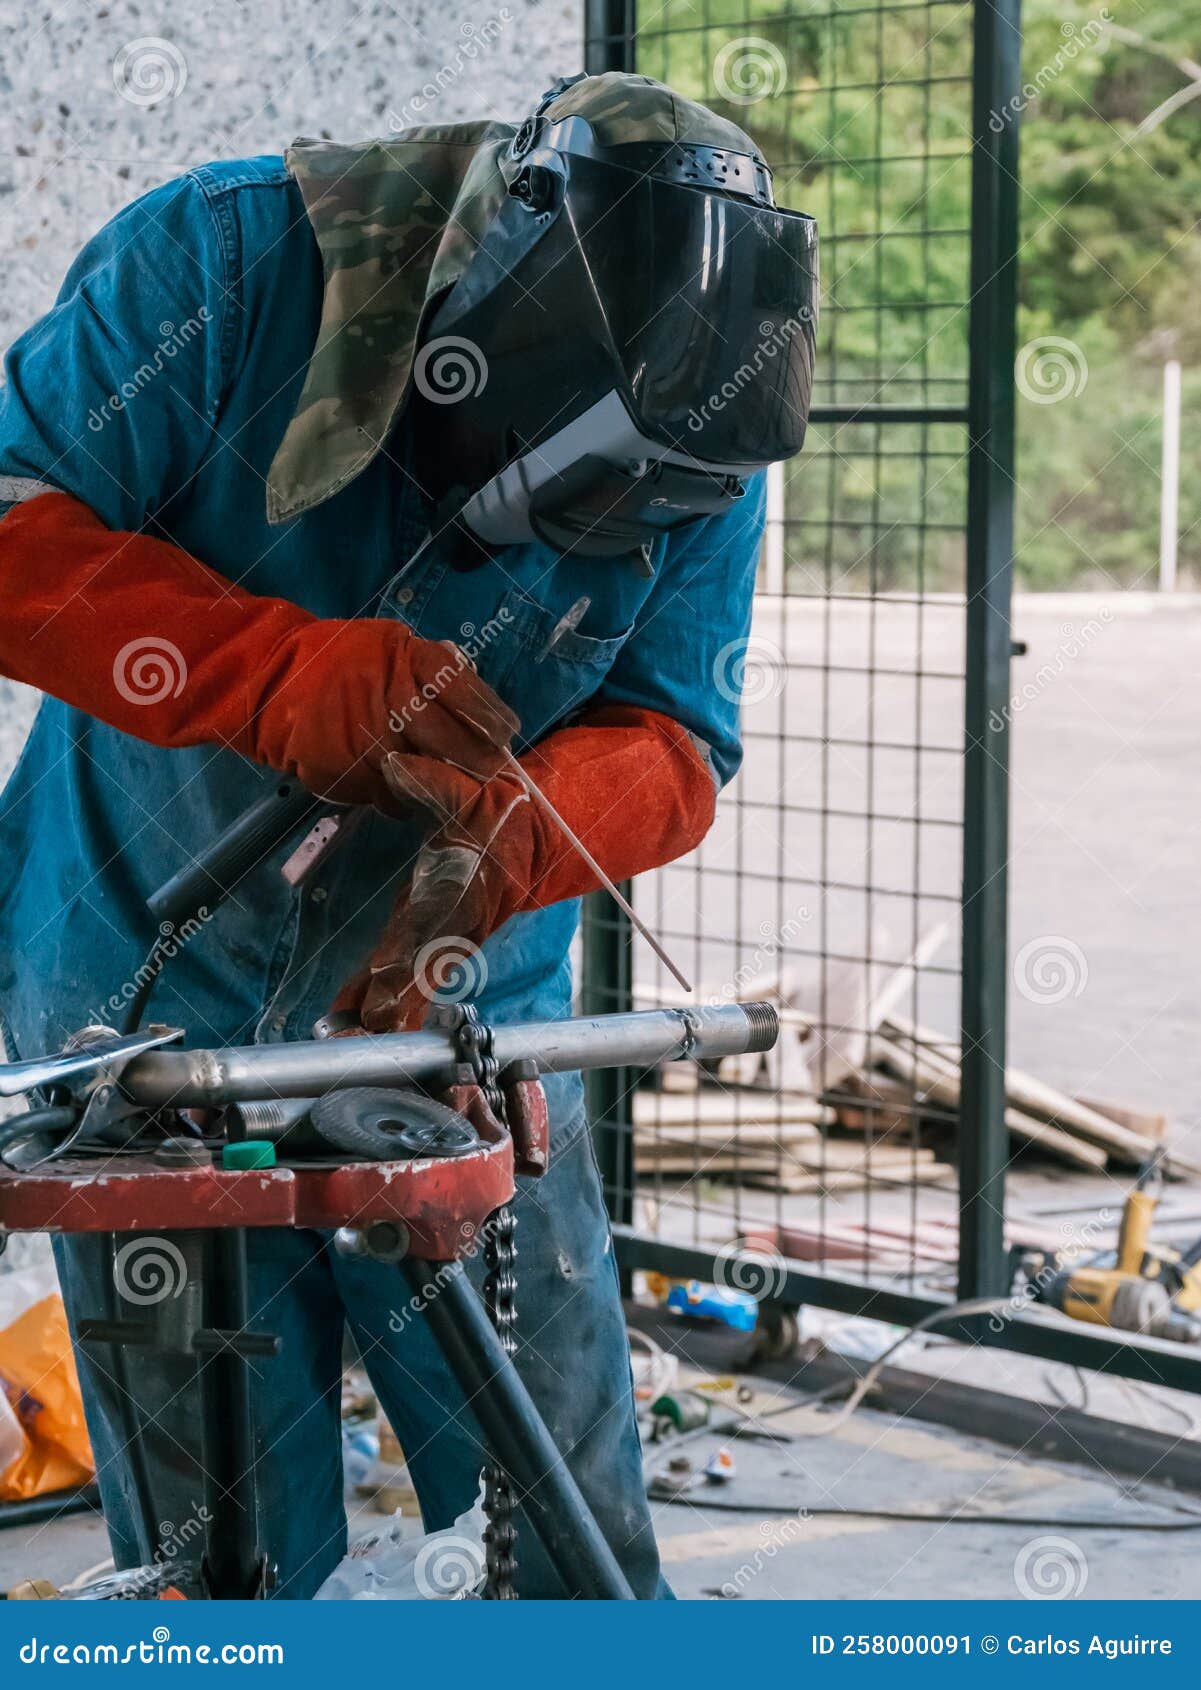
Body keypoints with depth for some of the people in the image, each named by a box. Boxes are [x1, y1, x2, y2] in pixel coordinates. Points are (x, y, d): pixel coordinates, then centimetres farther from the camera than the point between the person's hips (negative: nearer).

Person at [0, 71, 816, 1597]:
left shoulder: (695, 449, -8)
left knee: (571, 1515, 4)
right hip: (151, 998, -2)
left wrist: (510, 841, -30)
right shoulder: (229, 265, -18)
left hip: (464, 1007, 3)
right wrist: (281, 675, -34)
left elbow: (672, 741, -7)